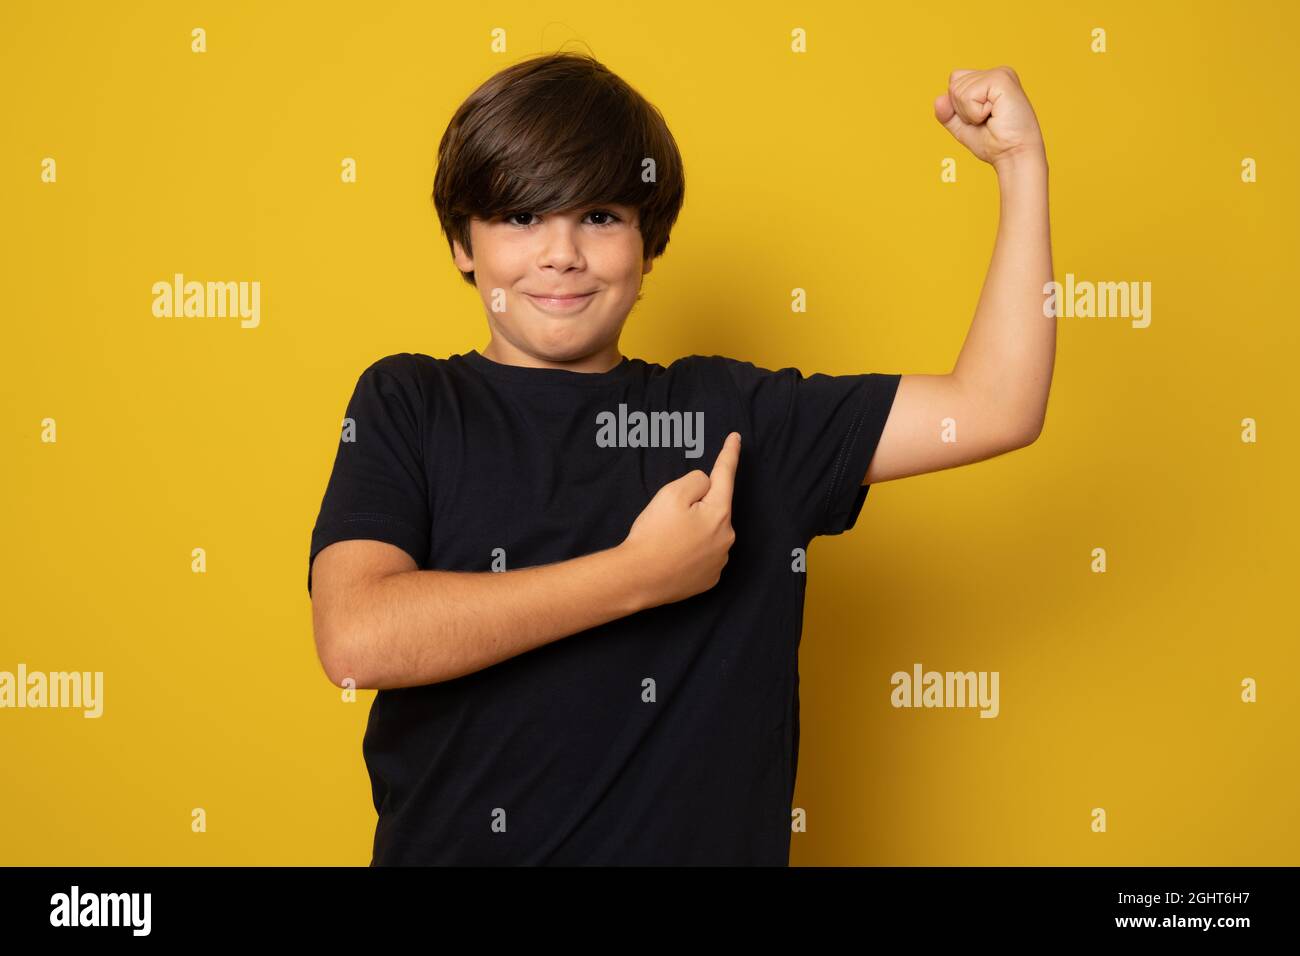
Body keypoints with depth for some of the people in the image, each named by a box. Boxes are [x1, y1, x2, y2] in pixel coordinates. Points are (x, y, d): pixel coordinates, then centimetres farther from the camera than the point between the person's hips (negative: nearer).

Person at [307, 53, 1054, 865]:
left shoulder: (733, 413, 0)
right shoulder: (407, 407, -5)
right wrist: (645, 572, -19)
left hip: (702, 841, 2)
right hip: (454, 841, -1)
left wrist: (1022, 163, -4)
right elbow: (355, 639, -21)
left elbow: (993, 410, -1)